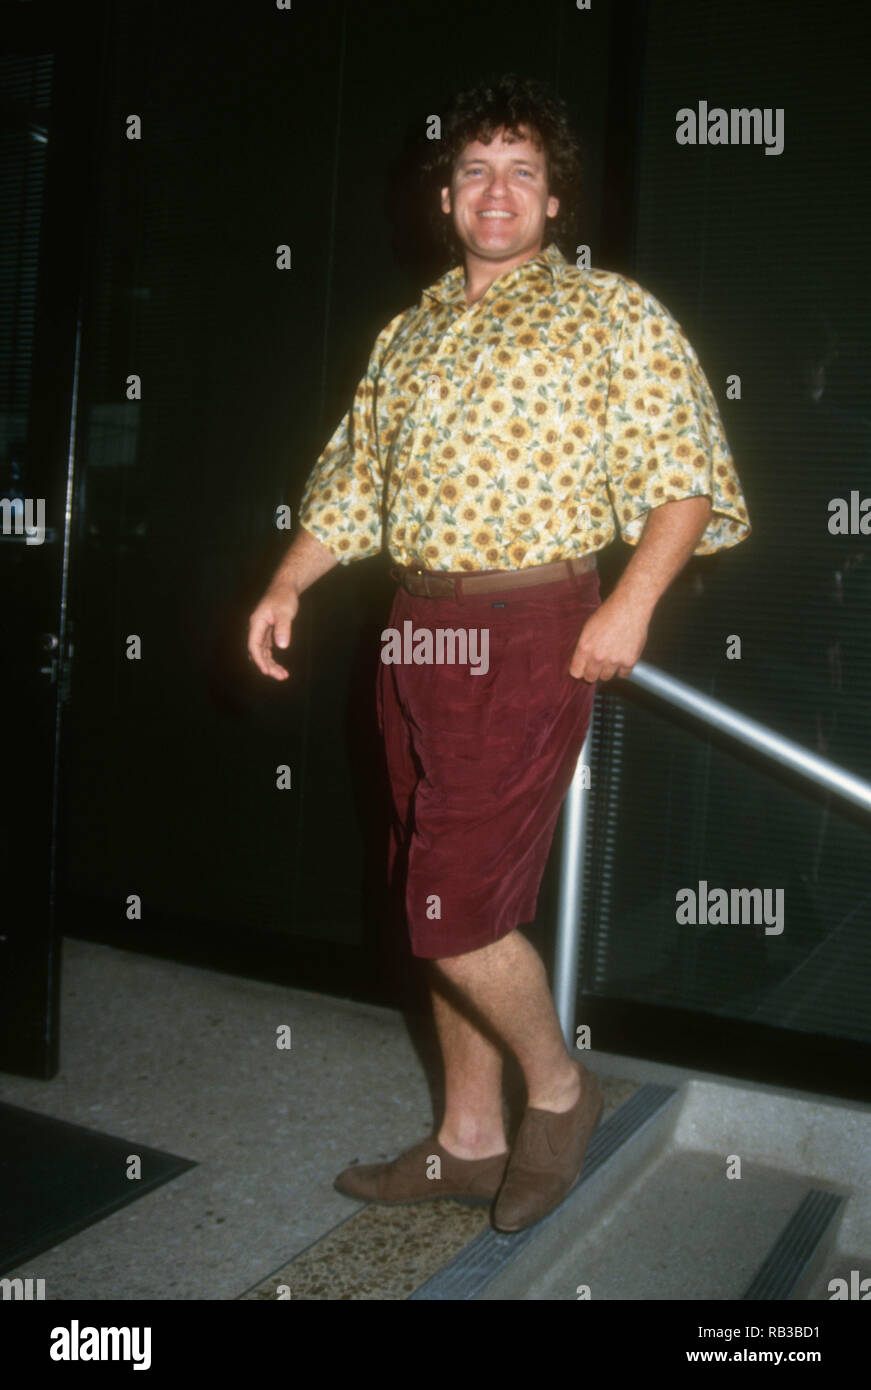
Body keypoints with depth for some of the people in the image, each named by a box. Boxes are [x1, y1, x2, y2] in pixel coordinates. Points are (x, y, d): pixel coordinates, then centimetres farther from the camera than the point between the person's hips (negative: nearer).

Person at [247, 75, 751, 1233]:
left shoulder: (611, 313, 2)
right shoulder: (409, 332, 19)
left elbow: (687, 472, -4)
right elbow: (353, 482, 20)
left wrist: (635, 598, -18)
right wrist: (286, 586, 7)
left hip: (529, 632, -6)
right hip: (415, 628, 6)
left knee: (457, 911, -8)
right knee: (447, 907, 11)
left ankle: (559, 1088, 19)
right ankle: (469, 1141, 27)